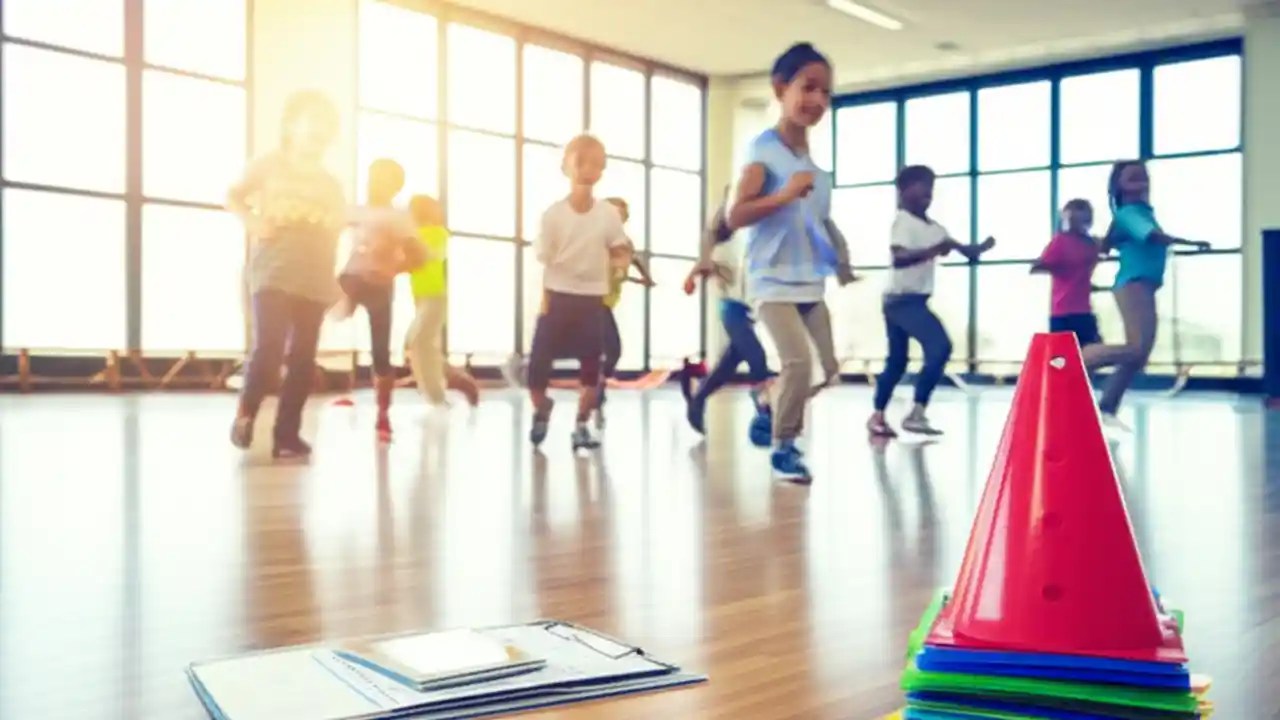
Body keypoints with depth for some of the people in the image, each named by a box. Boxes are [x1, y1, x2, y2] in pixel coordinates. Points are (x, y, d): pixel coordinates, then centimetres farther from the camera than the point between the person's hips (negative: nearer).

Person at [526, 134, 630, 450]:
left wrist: (621, 260, -19)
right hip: (558, 295, -1)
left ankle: (581, 425, 14)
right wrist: (544, 298, -6)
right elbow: (545, 259, -2)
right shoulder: (553, 213, -5)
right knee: (538, 359, -5)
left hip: (592, 298, 2)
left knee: (591, 364, 1)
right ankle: (541, 411, 22)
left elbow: (619, 252, 5)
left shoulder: (609, 214, -2)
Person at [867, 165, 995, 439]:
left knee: (896, 361, 15)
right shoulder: (903, 221, -12)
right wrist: (932, 251, -36)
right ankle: (916, 414, -18)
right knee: (940, 347, -20)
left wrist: (981, 247, -9)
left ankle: (878, 416, 25)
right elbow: (898, 259, -27)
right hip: (903, 300, -9)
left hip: (913, 300, 9)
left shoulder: (933, 228, 12)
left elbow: (967, 252, 12)